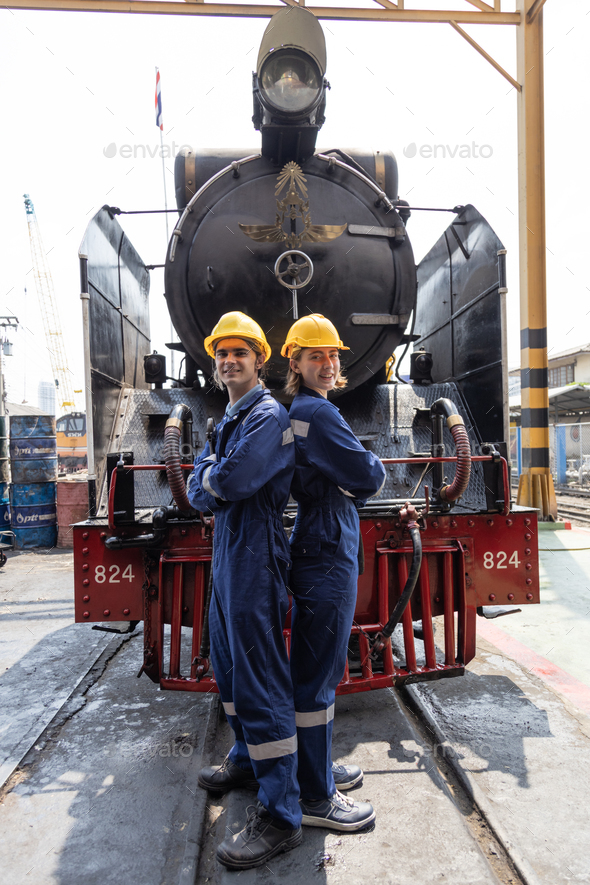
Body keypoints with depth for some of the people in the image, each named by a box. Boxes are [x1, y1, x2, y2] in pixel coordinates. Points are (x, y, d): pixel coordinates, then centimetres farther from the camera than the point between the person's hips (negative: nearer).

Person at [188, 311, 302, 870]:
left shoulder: (268, 416, -13)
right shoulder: (228, 420, 18)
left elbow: (232, 479, -26)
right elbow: (197, 492, 13)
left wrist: (210, 475, -5)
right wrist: (214, 483, -8)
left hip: (255, 558, -10)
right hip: (226, 556, 10)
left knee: (259, 678, -6)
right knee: (228, 664, 21)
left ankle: (280, 815, 7)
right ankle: (247, 760, 41)